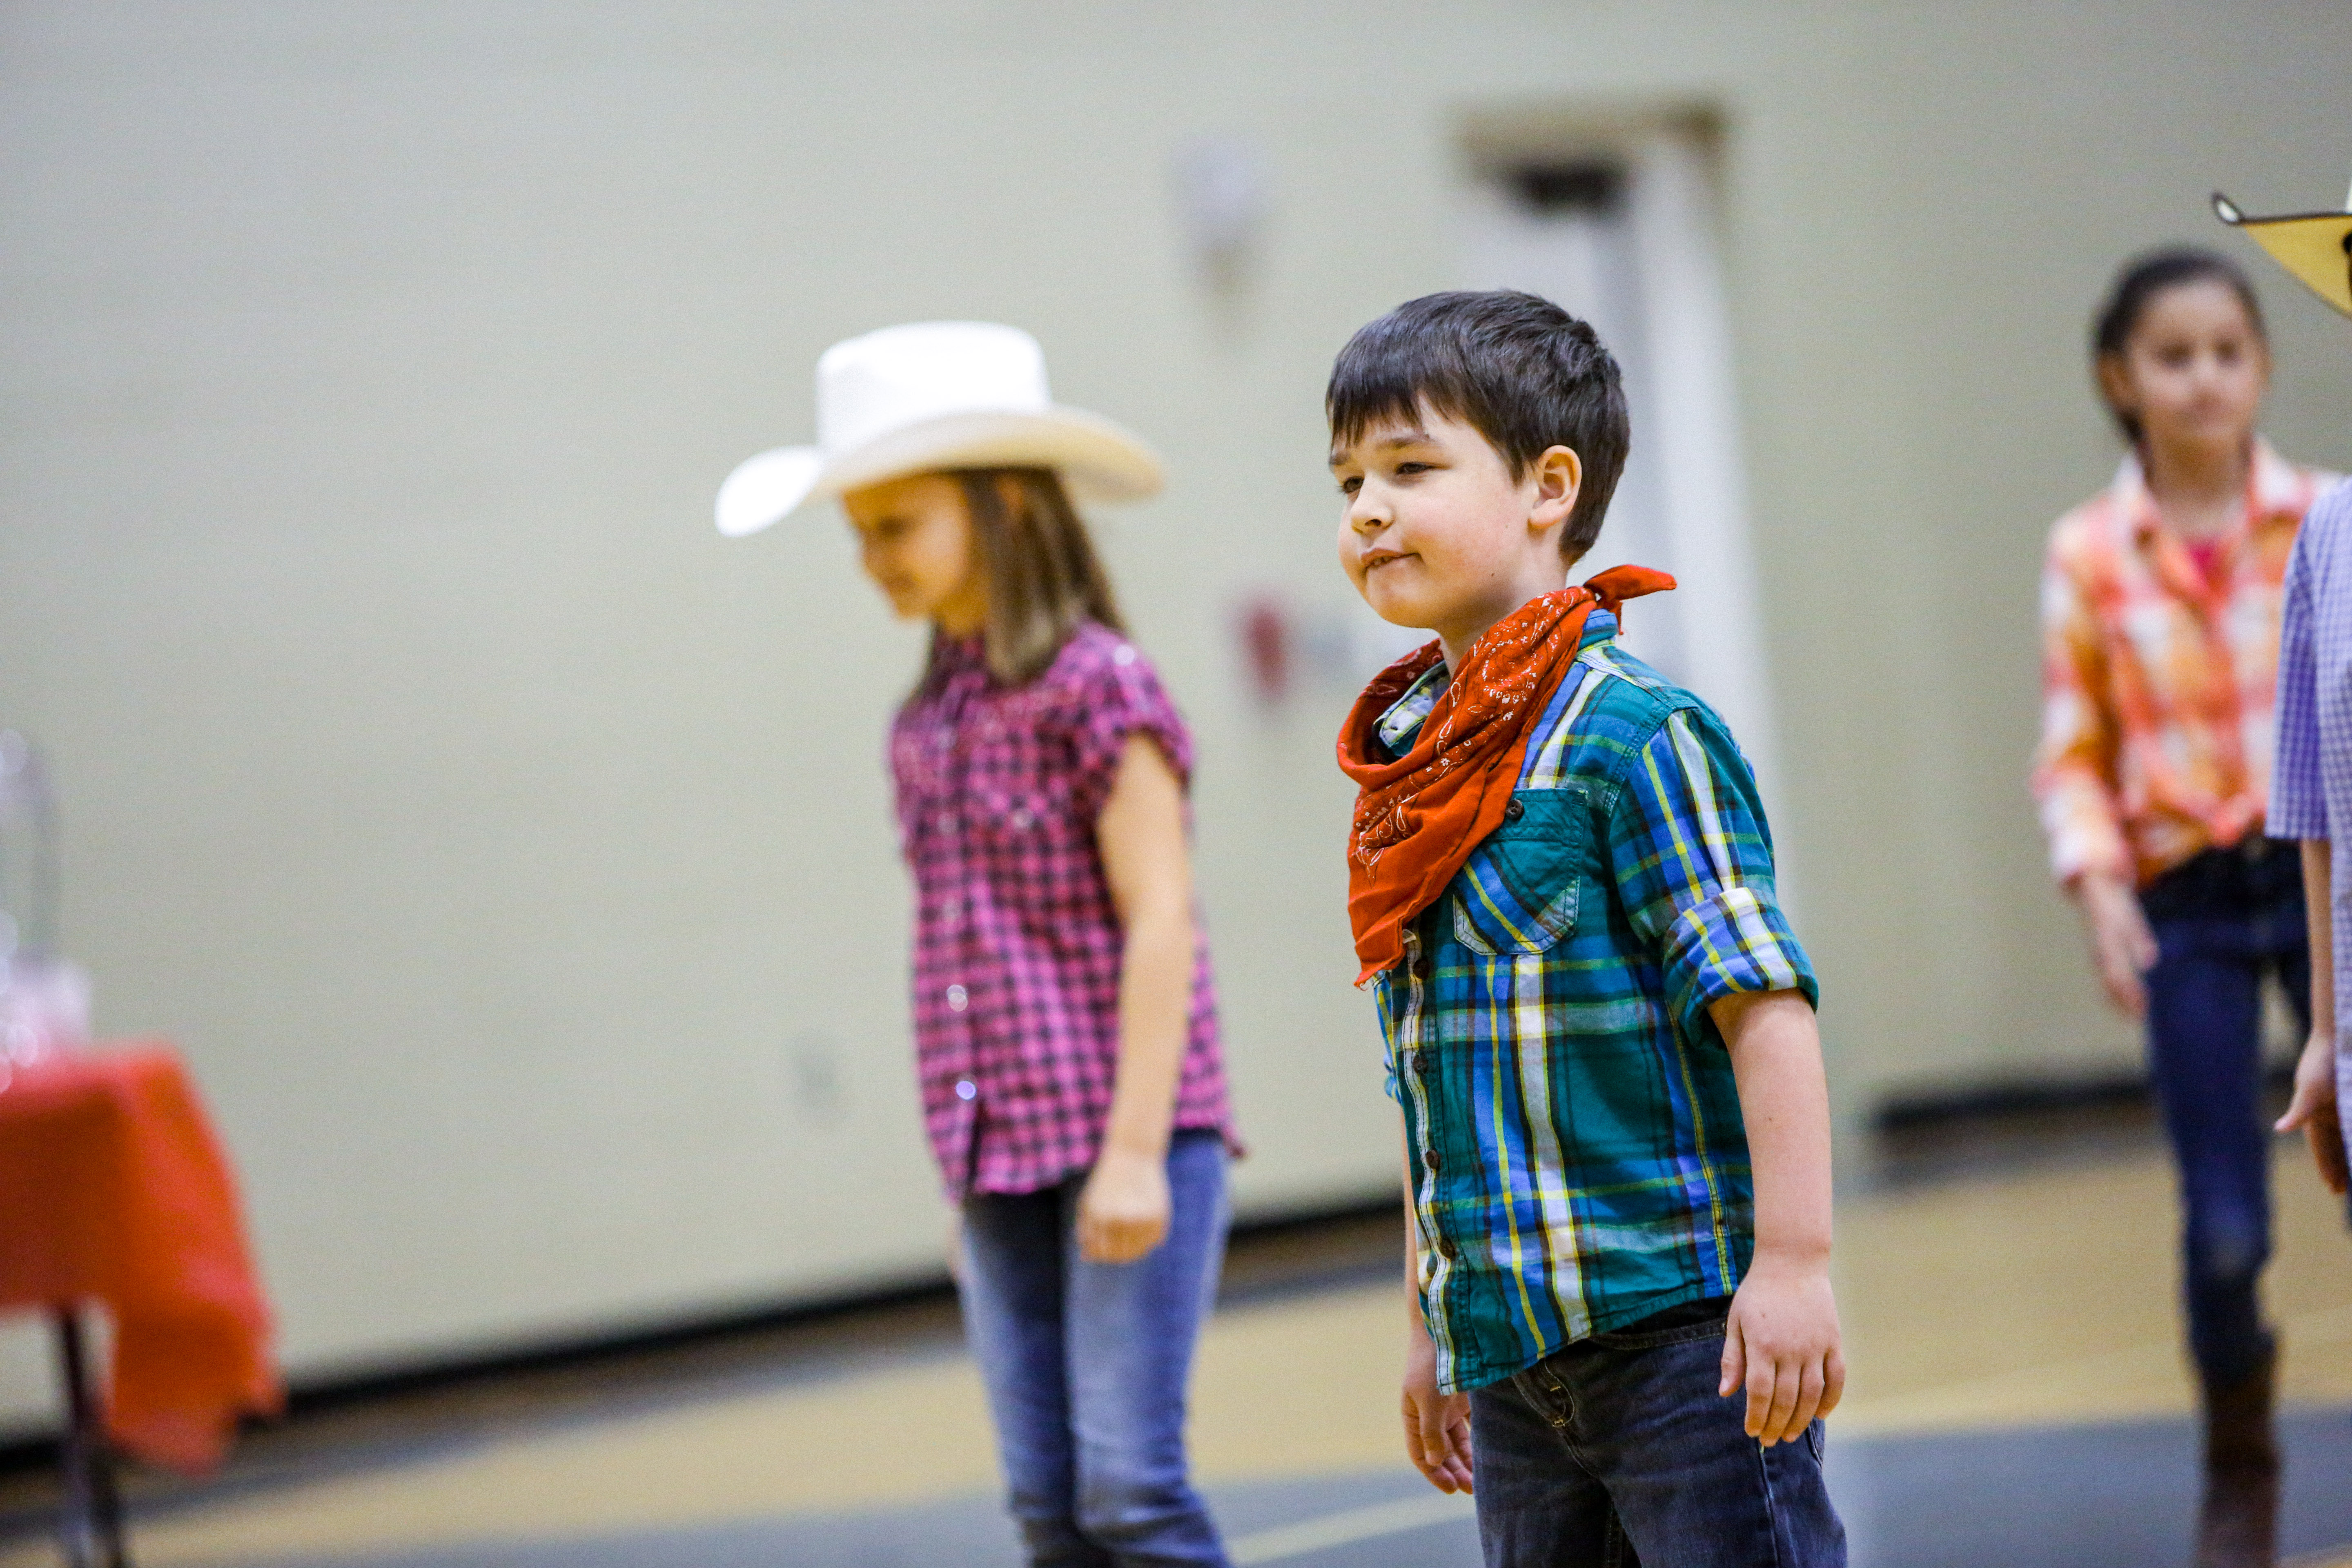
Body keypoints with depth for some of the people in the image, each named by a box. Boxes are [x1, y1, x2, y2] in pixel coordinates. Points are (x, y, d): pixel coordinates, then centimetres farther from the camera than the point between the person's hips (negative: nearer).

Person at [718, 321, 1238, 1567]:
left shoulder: (1095, 686, -8)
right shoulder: (927, 727, 12)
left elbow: (1158, 921, -12)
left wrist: (1134, 1149, -16)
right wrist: (969, 1179, 15)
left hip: (1128, 1137, -7)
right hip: (1004, 1164, 7)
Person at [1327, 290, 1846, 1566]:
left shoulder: (1628, 732, -10)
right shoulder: (1404, 760, 12)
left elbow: (1764, 1000, -15)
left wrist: (1794, 1265, -20)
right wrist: (1428, 1327, 20)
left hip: (1679, 1321, -7)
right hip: (1511, 1348, 7)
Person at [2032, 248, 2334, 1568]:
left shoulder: (2327, 524, 1)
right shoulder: (2090, 556, 0)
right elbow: (2073, 754, 3)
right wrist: (2097, 881, -11)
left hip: (2327, 876, 1)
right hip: (2191, 908, -1)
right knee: (2226, 1231, -3)